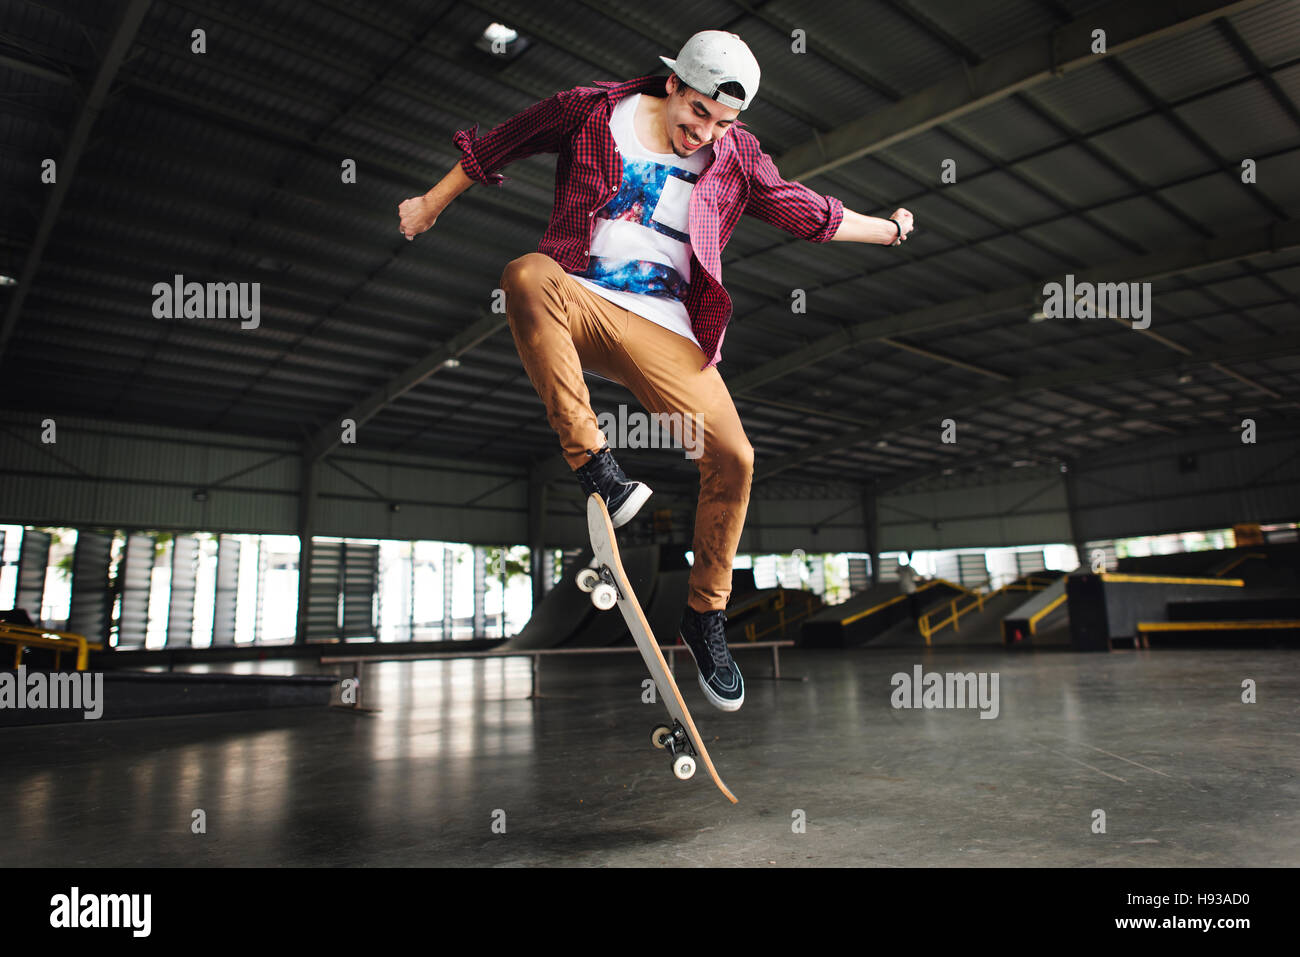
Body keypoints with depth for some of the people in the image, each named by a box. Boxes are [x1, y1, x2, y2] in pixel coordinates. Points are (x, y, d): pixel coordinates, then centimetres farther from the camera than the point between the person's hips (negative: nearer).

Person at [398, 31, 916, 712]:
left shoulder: (737, 158, 10)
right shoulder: (591, 112, 5)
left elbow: (812, 214, 22)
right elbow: (495, 147, 17)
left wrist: (889, 229, 30)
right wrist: (432, 204, 23)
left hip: (665, 333, 2)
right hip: (577, 303, -1)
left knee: (733, 459, -16)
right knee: (526, 276, -38)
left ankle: (705, 616, 5)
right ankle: (591, 461, -32)